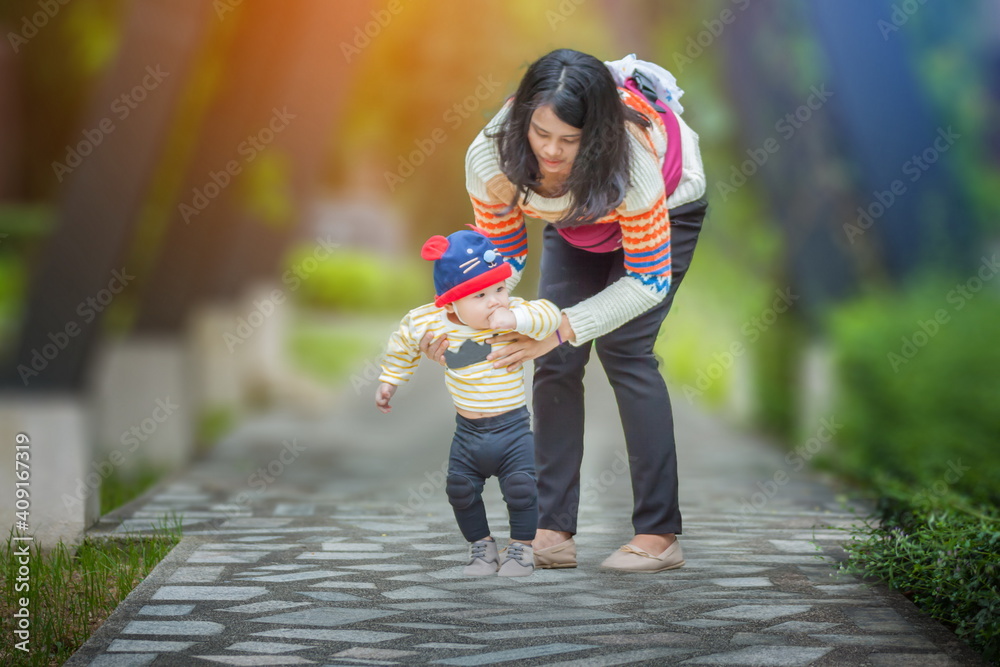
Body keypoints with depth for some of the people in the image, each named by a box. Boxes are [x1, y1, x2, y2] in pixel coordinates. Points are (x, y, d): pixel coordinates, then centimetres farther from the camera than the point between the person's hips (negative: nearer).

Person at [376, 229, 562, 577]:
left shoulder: (515, 312, -15)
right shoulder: (429, 323, -9)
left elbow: (549, 316, -29)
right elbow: (403, 343, 10)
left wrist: (516, 320, -42)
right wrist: (390, 379, 18)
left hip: (512, 428, -2)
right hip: (467, 431, 2)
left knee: (521, 488, -10)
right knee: (461, 491, 6)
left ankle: (521, 547, 12)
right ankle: (481, 545, 27)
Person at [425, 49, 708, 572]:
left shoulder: (630, 161, -44)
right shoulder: (489, 160, -34)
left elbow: (649, 280, -32)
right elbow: (502, 253, -16)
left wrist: (560, 327, -42)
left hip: (667, 207, -4)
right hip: (574, 224, 4)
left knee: (623, 348, -18)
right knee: (556, 360, -8)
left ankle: (660, 534, -13)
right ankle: (553, 532, -3)